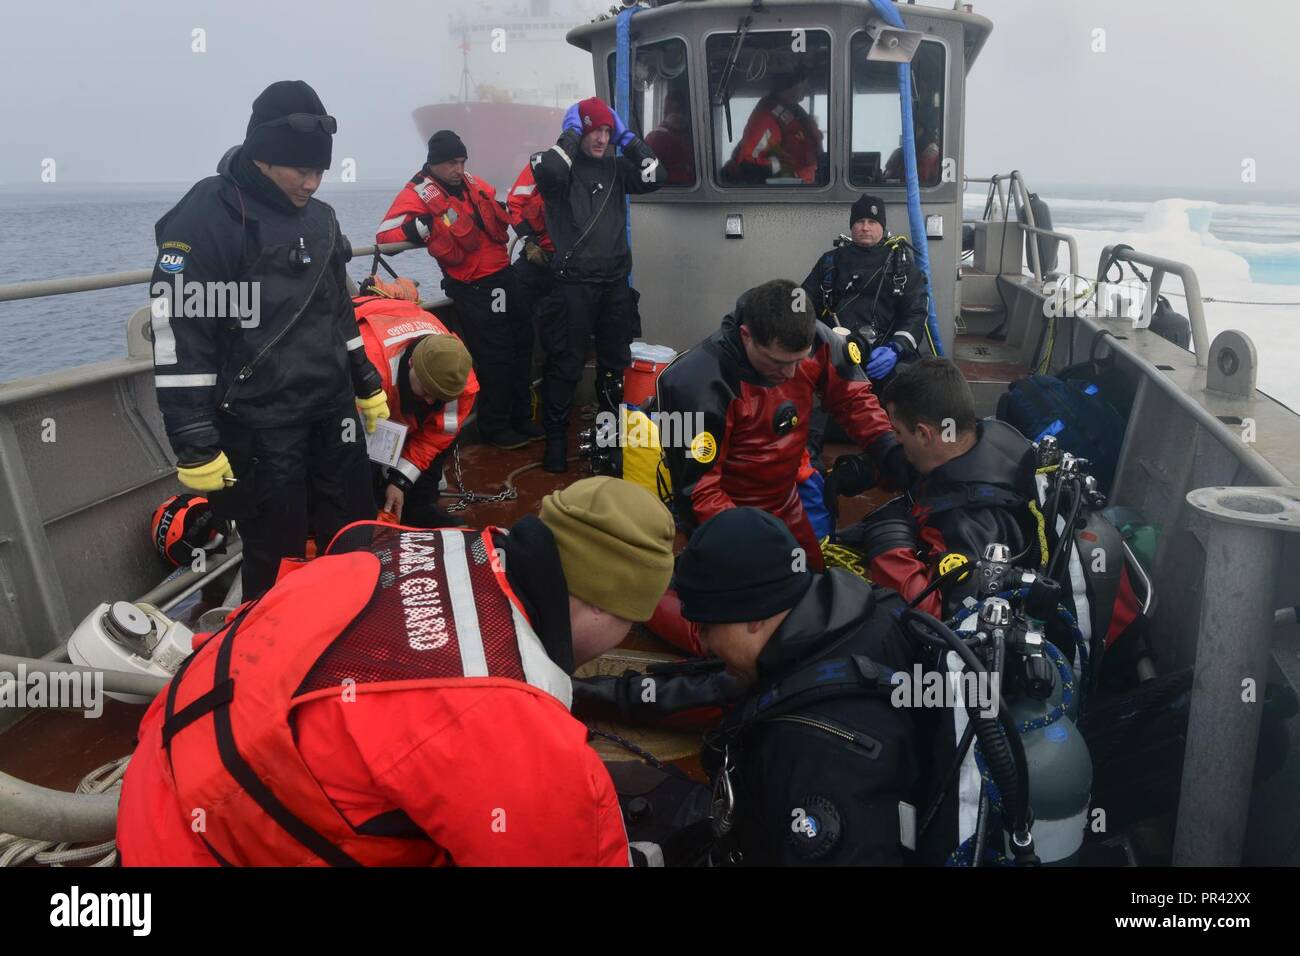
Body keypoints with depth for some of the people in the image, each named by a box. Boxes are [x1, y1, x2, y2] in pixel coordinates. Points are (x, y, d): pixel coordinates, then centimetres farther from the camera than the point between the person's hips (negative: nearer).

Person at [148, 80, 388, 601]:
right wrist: (195, 446, -18)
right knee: (280, 563, 2)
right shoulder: (207, 216, -14)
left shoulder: (319, 217, 11)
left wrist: (367, 384, 23)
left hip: (332, 410, 7)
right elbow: (179, 337, -17)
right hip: (257, 425, -7)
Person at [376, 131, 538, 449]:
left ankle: (521, 418, 31)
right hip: (474, 289, -8)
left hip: (504, 274, 8)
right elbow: (385, 234, -20)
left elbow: (502, 214, 28)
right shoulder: (418, 194, -9)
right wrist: (424, 227, -28)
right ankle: (494, 428, 14)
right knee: (496, 357, -4)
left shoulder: (474, 184, 10)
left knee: (522, 343, 15)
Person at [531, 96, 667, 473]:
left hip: (615, 283, 5)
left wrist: (627, 137, 0)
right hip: (573, 283, -5)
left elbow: (656, 177, 0)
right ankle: (556, 437, 9)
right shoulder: (563, 166, -4)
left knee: (615, 362, 14)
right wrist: (570, 132, -13)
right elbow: (548, 170, -27)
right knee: (566, 364, -2)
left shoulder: (615, 167, 10)